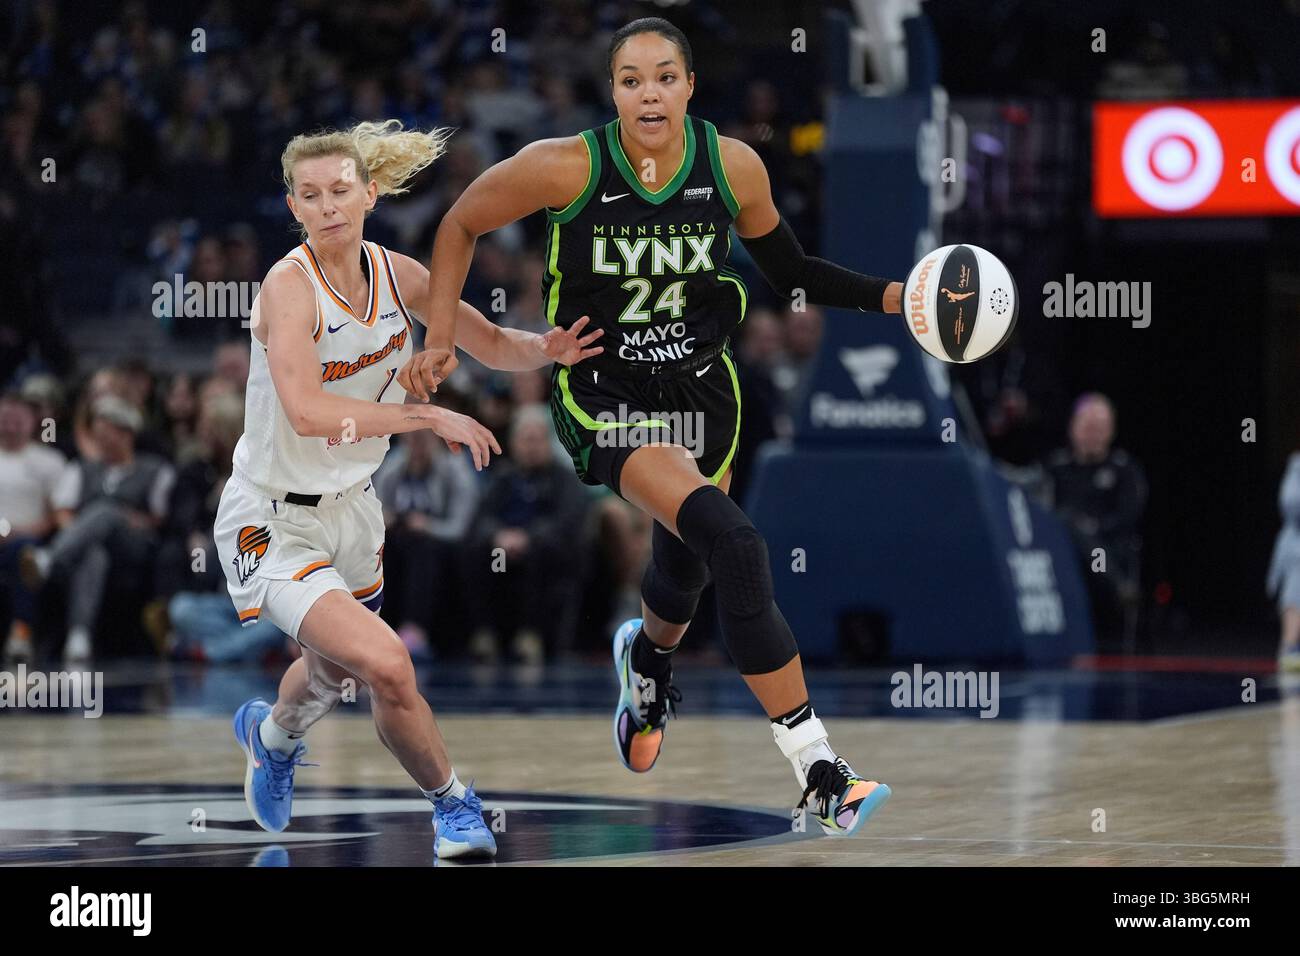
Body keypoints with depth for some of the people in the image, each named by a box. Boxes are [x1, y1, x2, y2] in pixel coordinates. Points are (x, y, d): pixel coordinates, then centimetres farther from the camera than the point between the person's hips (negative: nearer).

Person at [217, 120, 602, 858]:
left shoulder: (398, 275, -5)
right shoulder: (289, 286, -24)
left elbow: (492, 345, 8)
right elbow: (307, 411, -37)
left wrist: (547, 350, -14)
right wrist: (430, 416, -37)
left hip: (351, 506, 7)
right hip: (273, 525, -7)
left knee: (337, 668, 30)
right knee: (388, 667, -24)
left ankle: (273, 734, 66)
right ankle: (454, 804, 2)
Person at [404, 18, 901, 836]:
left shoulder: (734, 167, -10)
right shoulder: (567, 167, -19)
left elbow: (790, 270, 5)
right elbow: (461, 224, -2)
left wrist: (890, 296, -7)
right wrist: (441, 338, -6)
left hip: (700, 385, 5)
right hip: (604, 394, -5)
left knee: (685, 568, 22)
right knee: (733, 543, -26)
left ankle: (648, 654, 64)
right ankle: (819, 774, -25)